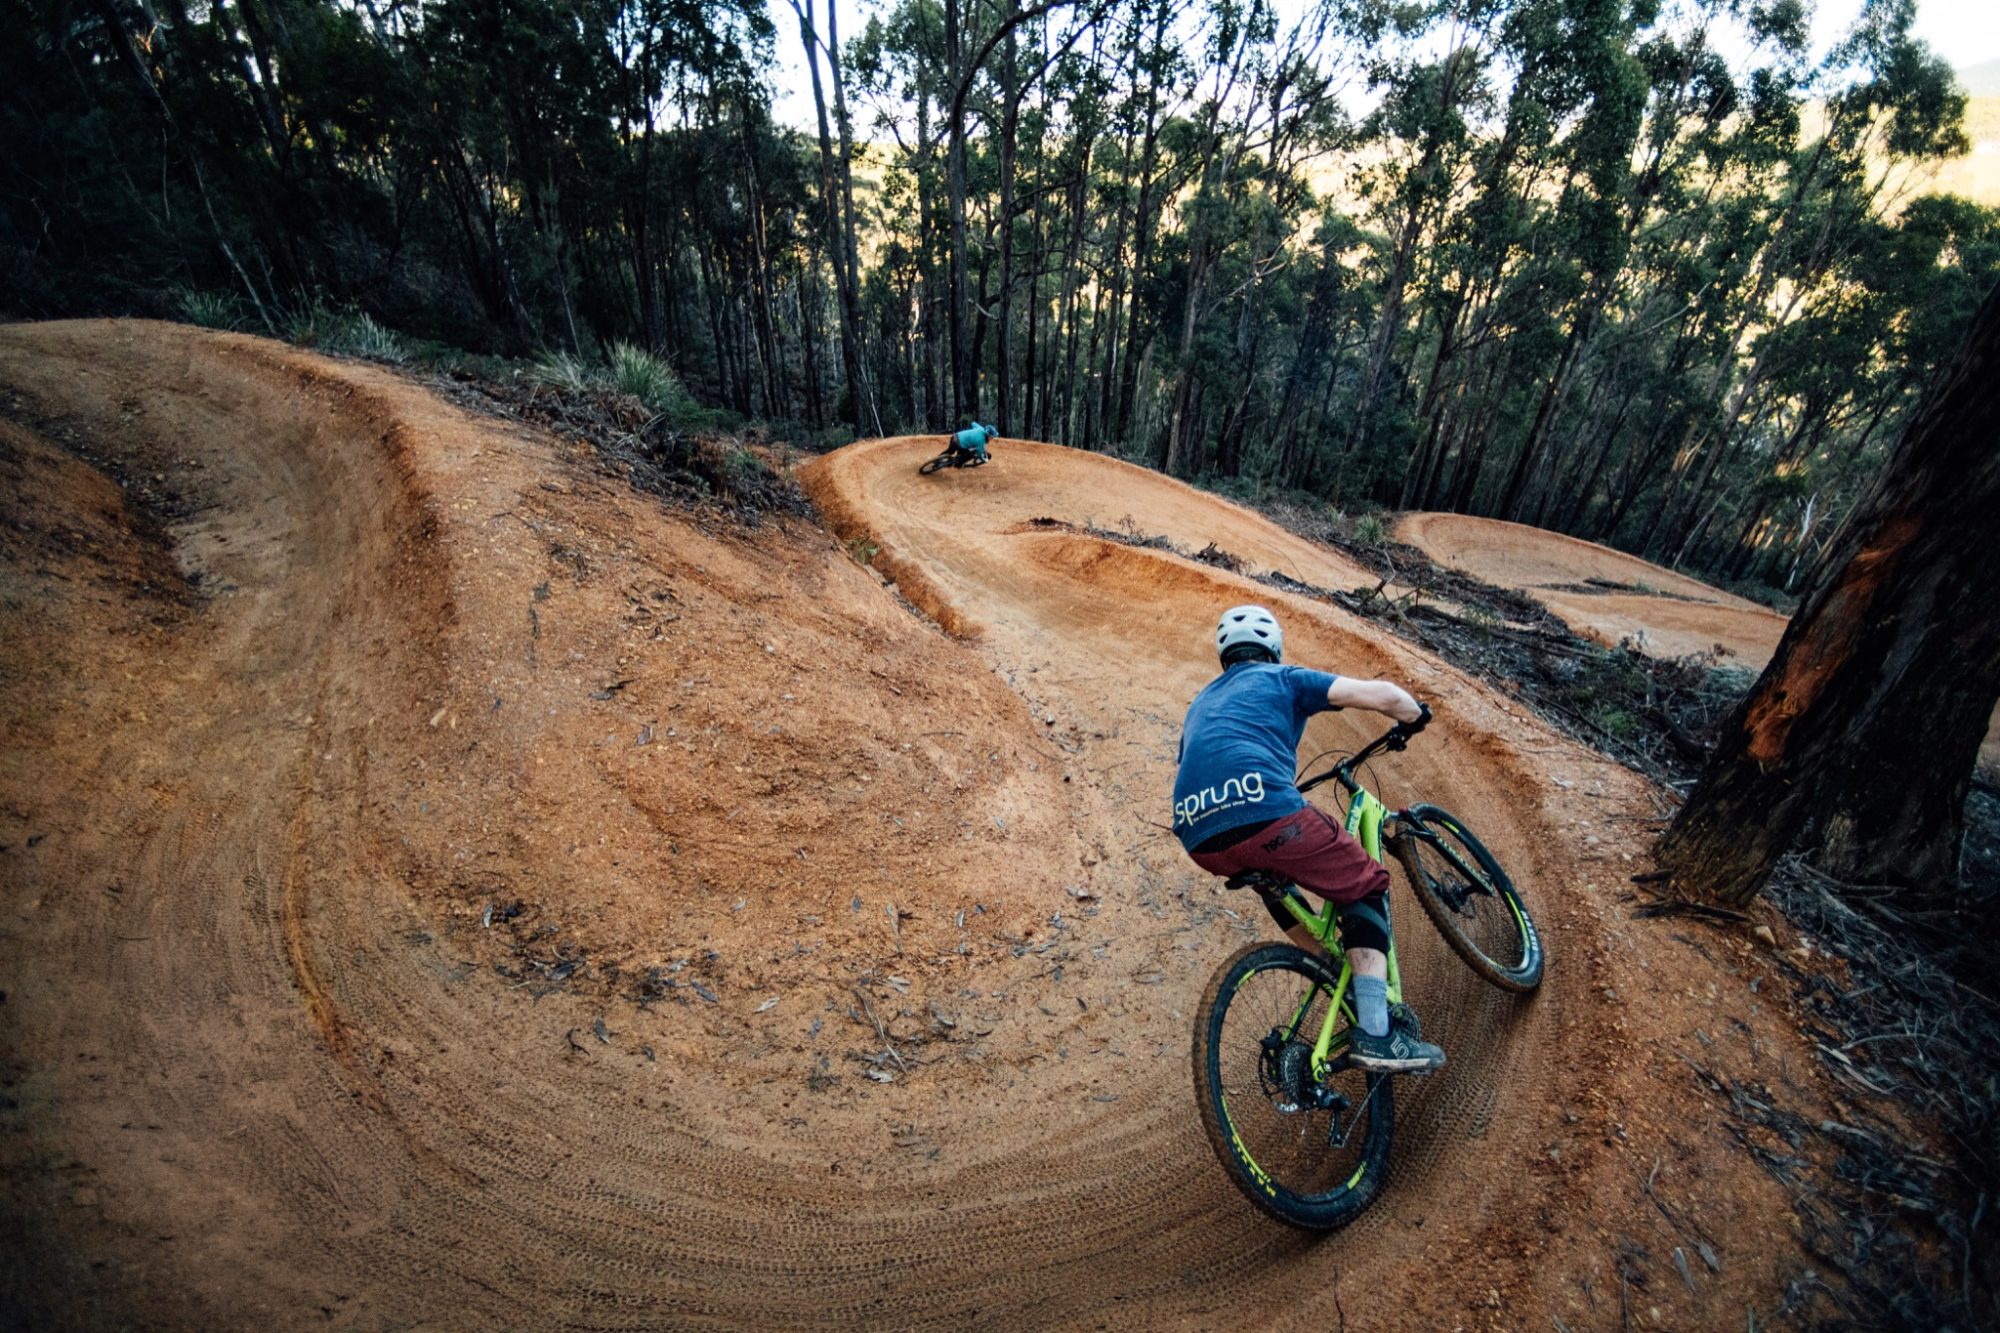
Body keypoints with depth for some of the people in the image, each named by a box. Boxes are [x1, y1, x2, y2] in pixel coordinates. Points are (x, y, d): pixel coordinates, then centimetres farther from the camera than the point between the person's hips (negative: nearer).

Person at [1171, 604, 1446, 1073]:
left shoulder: (1201, 702, 34)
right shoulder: (1284, 678, 19)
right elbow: (1381, 694, 10)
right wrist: (1416, 715, 34)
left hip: (1200, 840, 6)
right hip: (1265, 812, -5)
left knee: (1275, 874, 37)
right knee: (1368, 886, 18)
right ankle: (1375, 1032, 10)